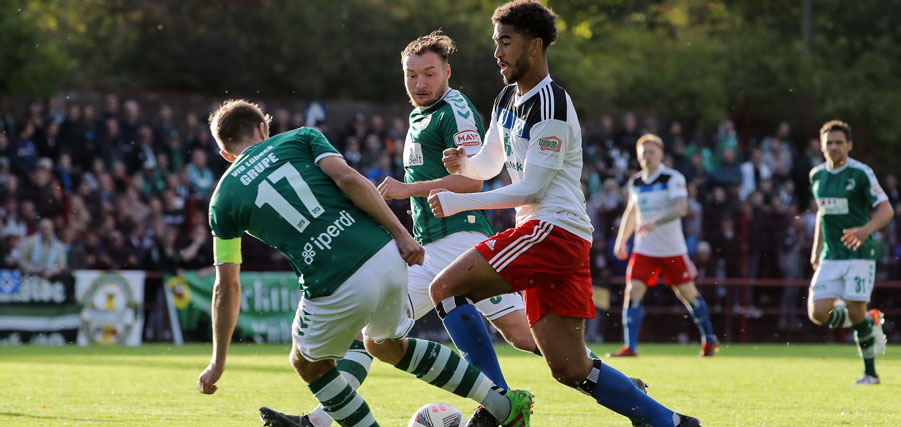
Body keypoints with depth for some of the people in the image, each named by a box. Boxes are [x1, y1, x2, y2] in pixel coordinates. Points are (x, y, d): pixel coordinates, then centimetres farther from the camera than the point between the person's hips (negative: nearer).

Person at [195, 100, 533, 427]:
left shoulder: (223, 198, 13)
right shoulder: (299, 138, 16)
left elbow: (227, 287, 13)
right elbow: (347, 179, -3)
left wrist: (217, 363, 21)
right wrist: (401, 234, -2)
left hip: (337, 289, -4)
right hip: (386, 256, 4)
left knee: (308, 364, 26)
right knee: (387, 345, 31)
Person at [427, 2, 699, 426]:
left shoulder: (550, 105, -13)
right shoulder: (507, 98, 17)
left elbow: (530, 189, -15)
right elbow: (489, 164, 27)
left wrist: (458, 202, -10)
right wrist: (463, 163, 3)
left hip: (553, 229, -9)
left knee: (445, 288, -16)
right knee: (571, 369, 5)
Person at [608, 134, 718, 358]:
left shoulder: (673, 178, -10)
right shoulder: (635, 182, 7)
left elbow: (681, 208, -24)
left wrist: (655, 222, -38)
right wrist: (621, 240, 20)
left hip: (673, 248, -4)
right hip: (644, 249, 4)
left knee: (687, 293, 5)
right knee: (633, 292, -11)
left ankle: (709, 339, 24)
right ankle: (629, 346, -12)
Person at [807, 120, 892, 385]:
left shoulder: (861, 173, -8)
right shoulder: (817, 175, 9)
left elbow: (886, 210, -11)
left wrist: (866, 230, -29)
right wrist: (816, 250, 20)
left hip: (860, 254, -5)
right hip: (830, 257, 5)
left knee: (855, 313, -12)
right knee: (818, 313, -8)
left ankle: (870, 373, 6)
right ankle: (871, 323, 18)